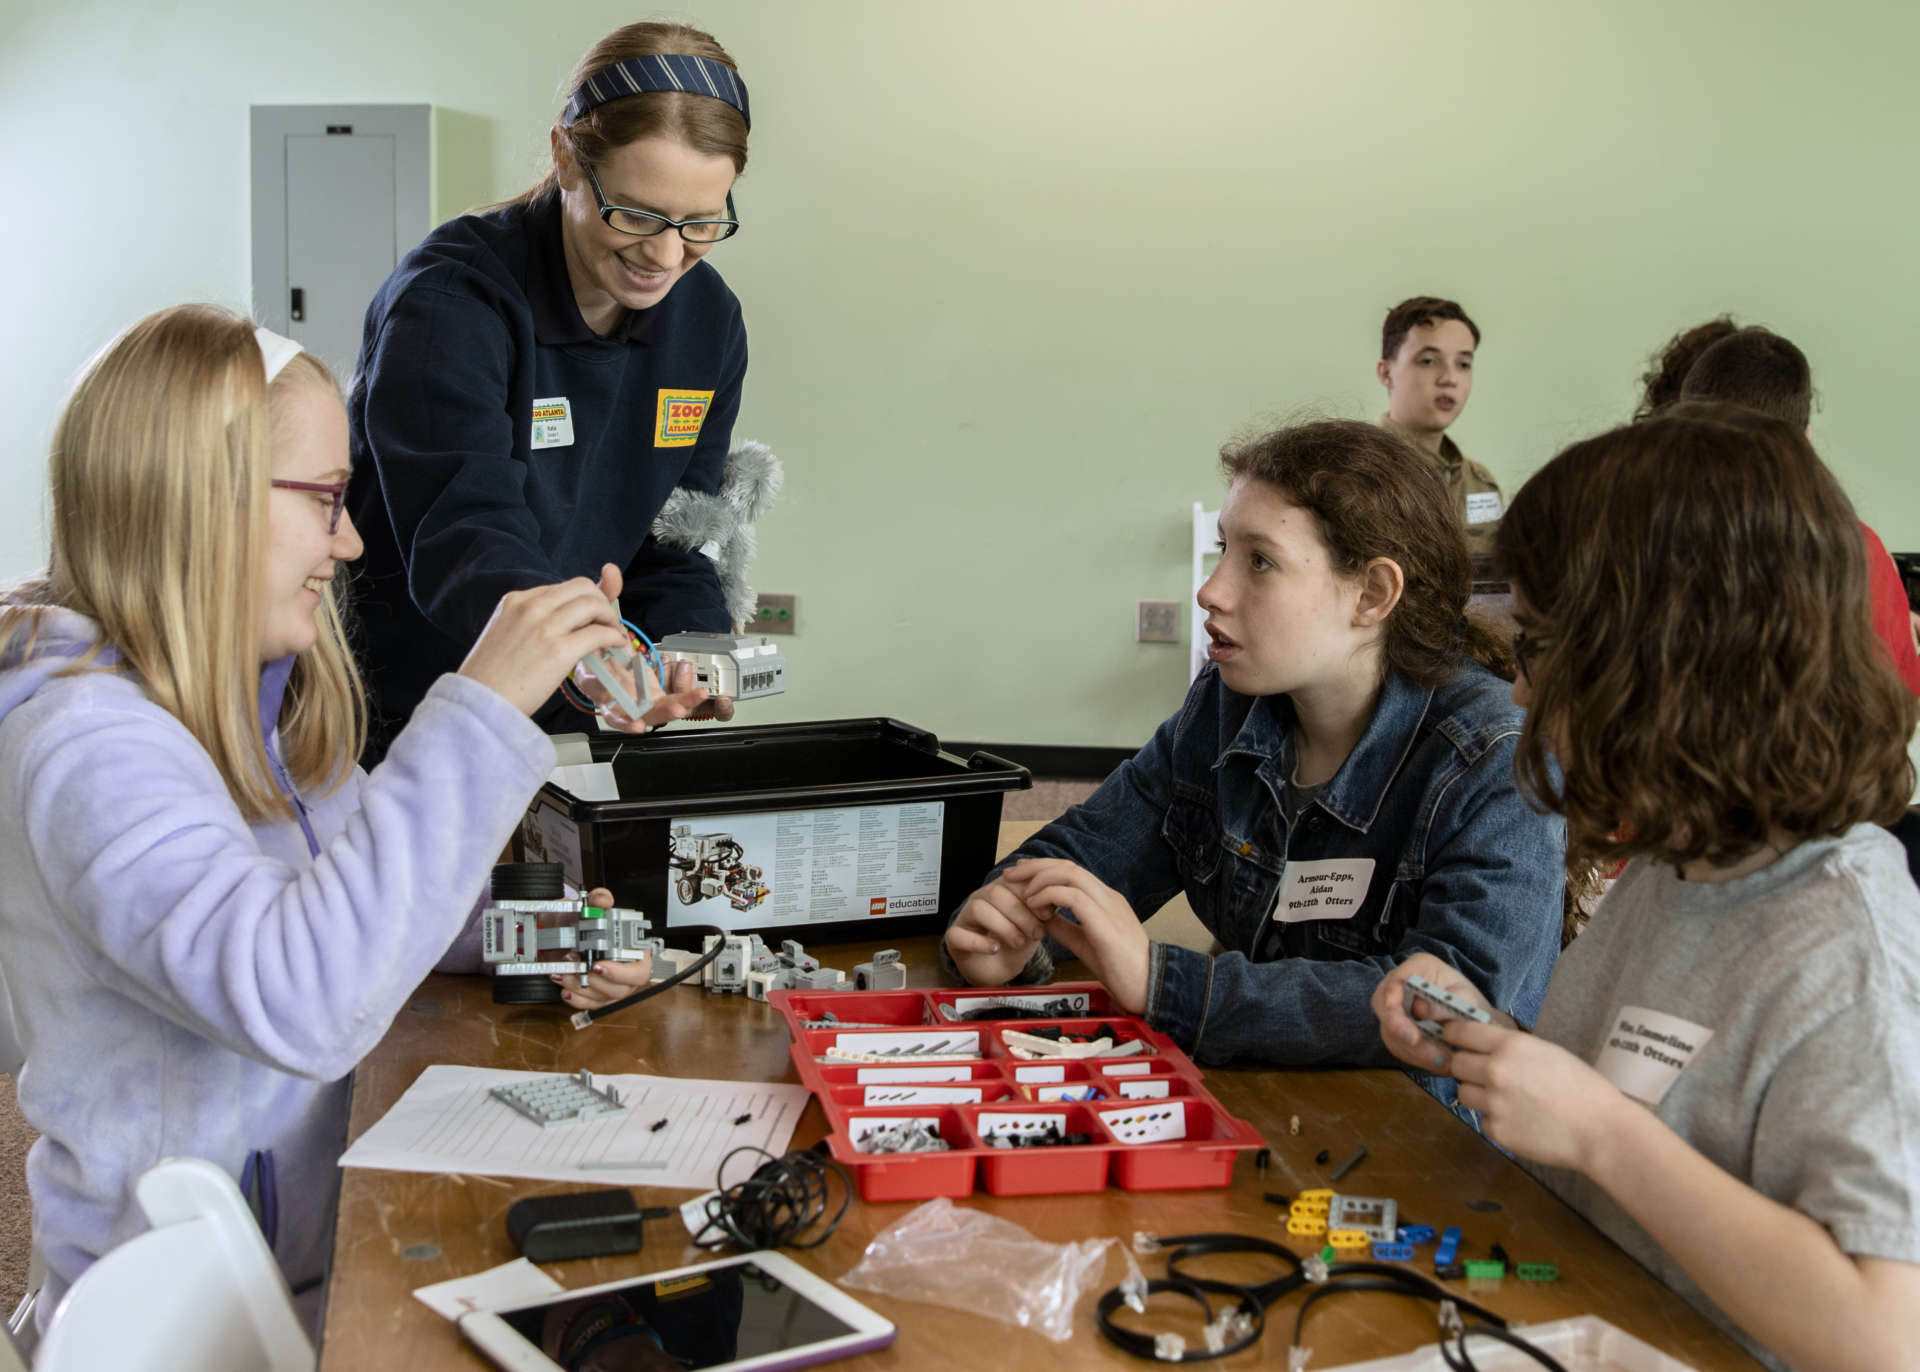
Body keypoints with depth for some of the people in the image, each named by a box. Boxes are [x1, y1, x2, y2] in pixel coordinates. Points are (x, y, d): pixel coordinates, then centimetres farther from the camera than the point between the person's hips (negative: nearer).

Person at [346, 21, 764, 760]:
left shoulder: (710, 320, 2)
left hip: (573, 726, 5)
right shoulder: (447, 301, -17)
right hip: (397, 719, -4)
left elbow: (675, 542, 5)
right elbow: (459, 533, -29)